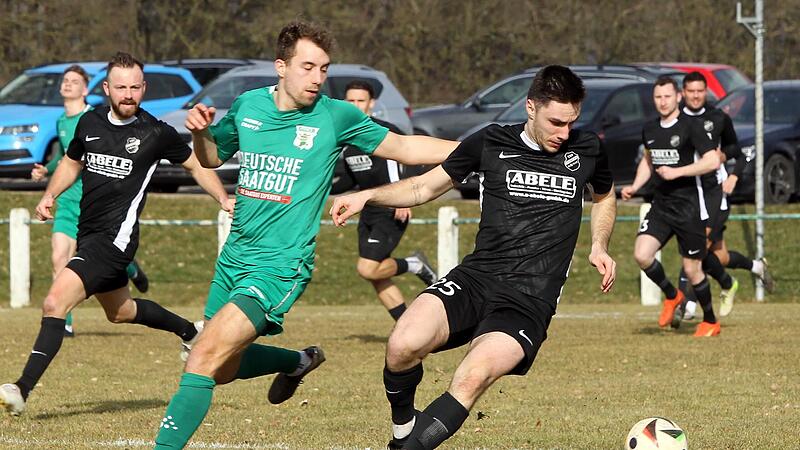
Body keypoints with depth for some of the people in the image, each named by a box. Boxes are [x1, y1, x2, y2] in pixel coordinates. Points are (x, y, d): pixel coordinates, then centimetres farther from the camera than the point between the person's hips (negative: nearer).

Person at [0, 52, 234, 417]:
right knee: (120, 312, 27)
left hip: (116, 236, -7)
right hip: (88, 233, 7)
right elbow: (71, 162, 23)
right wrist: (49, 196, 6)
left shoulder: (157, 133, -8)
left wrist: (224, 199, -4)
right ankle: (190, 332, 52)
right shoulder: (90, 122, 5)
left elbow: (197, 166, 8)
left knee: (55, 303, -21)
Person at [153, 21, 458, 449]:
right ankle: (299, 361, 43)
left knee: (204, 359, -20)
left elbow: (405, 148, 3)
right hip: (234, 256, 6)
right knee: (223, 370, 18)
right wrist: (200, 132, -2)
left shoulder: (335, 116, -7)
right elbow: (212, 157, 21)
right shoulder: (248, 105, 4)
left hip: (279, 266, -6)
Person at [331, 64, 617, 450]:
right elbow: (425, 187, 15)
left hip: (531, 299, -1)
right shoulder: (491, 143, 5)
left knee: (472, 379, -30)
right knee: (403, 346, -27)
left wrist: (599, 247, 14)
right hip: (476, 277, 1)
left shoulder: (587, 150, 8)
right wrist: (367, 196, 1)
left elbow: (605, 197, 31)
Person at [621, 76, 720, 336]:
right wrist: (635, 187, 11)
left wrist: (677, 172, -20)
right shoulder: (650, 130, 10)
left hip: (689, 207, -6)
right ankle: (671, 296, 12)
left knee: (692, 269, 0)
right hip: (660, 205, 6)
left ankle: (711, 322, 20)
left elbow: (713, 161, -16)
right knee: (641, 254, -14)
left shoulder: (689, 126, -10)